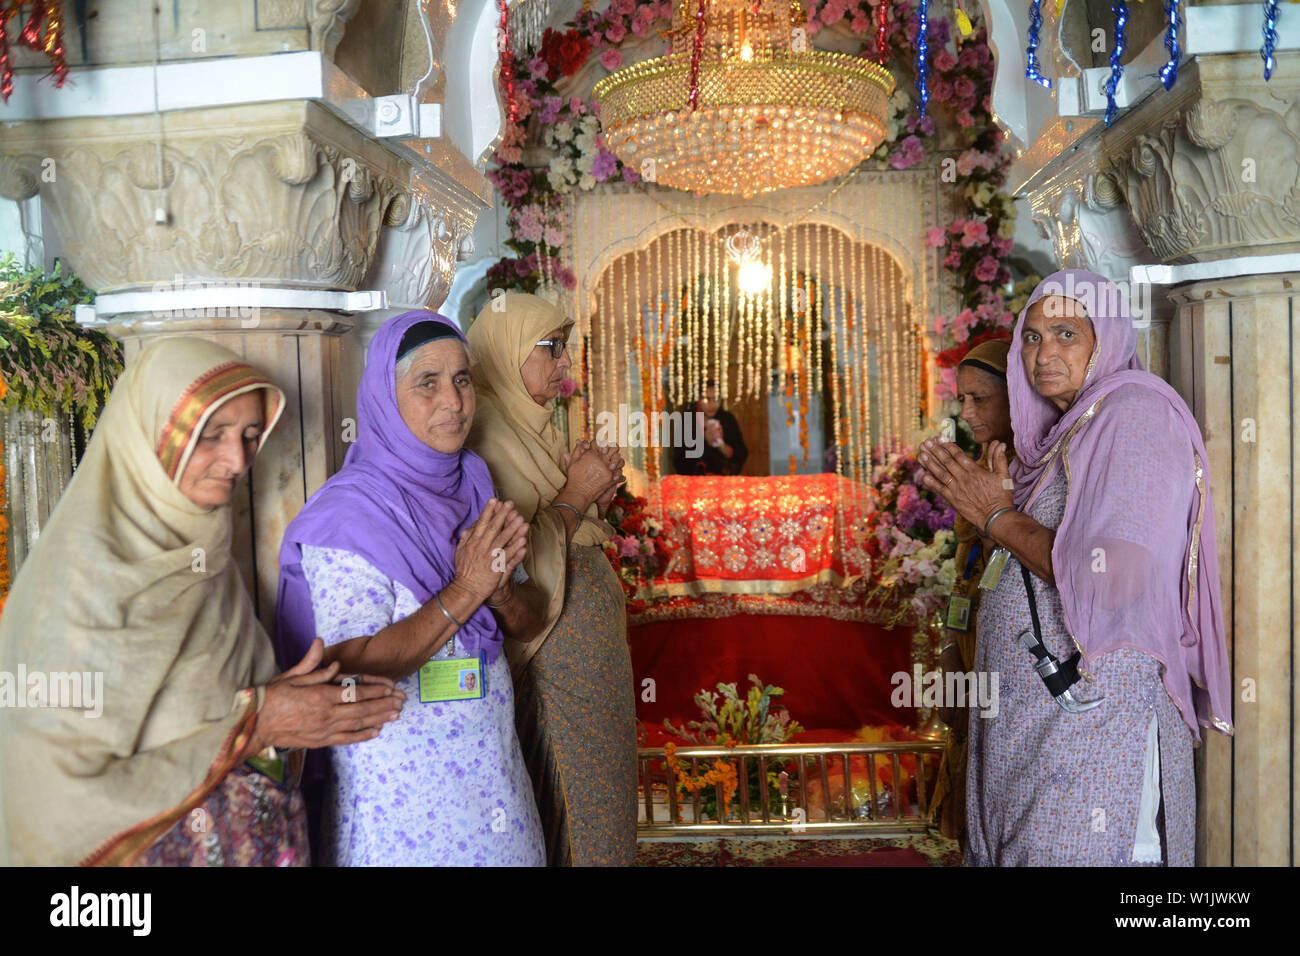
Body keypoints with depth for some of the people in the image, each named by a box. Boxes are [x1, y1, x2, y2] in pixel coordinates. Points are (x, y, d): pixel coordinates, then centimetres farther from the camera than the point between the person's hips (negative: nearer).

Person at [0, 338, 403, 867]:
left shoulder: (198, 549, 0)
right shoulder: (80, 576, -21)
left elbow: (227, 691, 6)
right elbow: (67, 779, -22)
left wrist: (312, 702, -12)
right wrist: (254, 726, -20)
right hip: (155, 846, -6)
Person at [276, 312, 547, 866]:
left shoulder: (473, 483, 1)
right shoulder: (350, 514, -17)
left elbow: (528, 619, 5)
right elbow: (353, 668, -22)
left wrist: (498, 591, -16)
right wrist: (464, 592, -24)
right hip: (399, 775, -6)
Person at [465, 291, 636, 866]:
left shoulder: (531, 431, 11)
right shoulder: (488, 441, -18)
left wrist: (593, 498, 1)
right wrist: (574, 496, -16)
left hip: (591, 651, 9)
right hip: (553, 663, -9)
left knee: (600, 789, 17)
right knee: (570, 802, 4)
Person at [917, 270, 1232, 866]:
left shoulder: (1135, 415, -12)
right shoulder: (1068, 430, 16)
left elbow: (1111, 580, -24)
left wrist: (998, 517, -13)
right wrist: (1003, 502, 8)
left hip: (1095, 719, -9)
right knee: (1021, 846, 14)